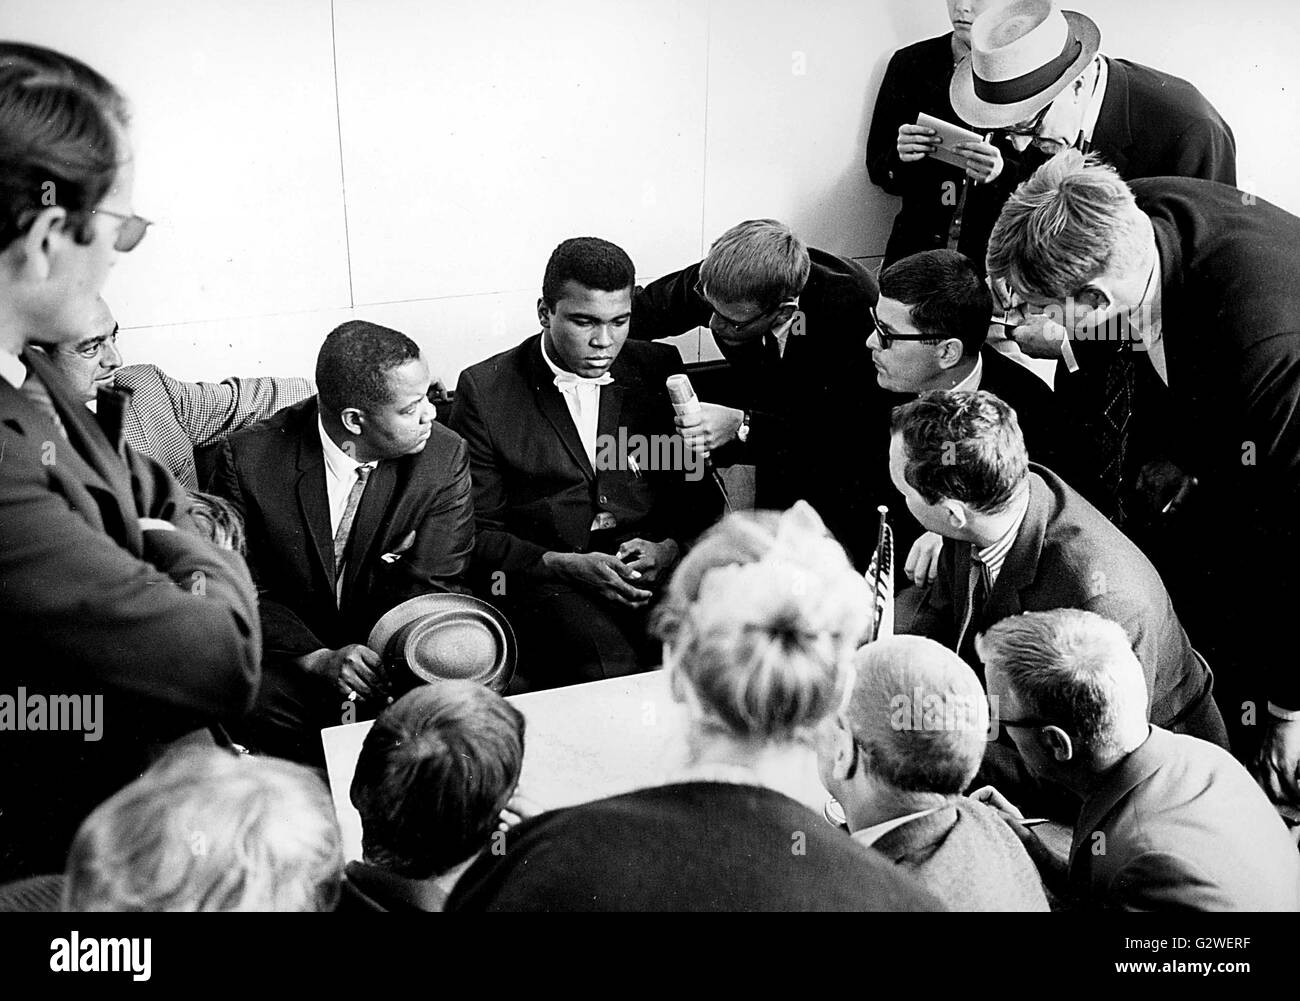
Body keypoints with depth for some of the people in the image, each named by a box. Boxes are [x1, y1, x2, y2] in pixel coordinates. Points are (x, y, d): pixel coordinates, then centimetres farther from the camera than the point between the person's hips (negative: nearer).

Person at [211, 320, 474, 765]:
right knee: (257, 704, -31)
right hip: (290, 647, -1)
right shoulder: (248, 458, -13)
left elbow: (431, 591, -9)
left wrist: (381, 663, -28)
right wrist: (319, 659, -24)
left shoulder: (445, 458, -11)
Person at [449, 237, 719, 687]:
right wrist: (567, 565, -13)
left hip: (658, 568, 3)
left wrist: (669, 548, -7)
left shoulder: (658, 369, 11)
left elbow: (702, 496, 15)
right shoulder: (485, 389, 2)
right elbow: (476, 534, 2)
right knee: (611, 666, -33)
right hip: (545, 580, -3)